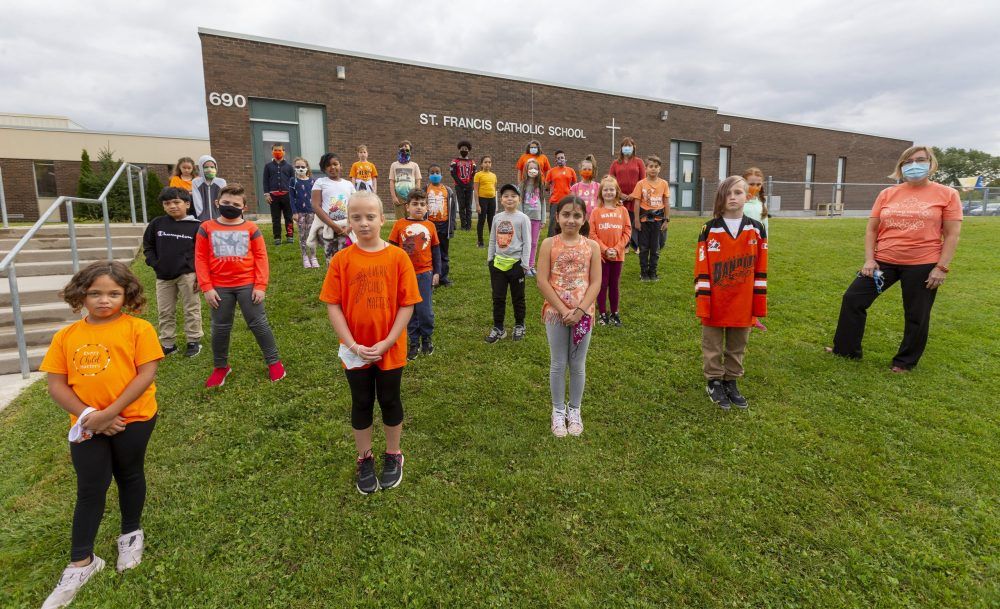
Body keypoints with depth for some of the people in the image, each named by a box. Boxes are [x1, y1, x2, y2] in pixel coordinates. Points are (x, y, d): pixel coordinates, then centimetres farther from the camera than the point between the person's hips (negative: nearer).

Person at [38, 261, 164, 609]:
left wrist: (109, 413, -18)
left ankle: (131, 534, 40)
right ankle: (81, 563, 24)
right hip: (86, 425, 3)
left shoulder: (137, 329, -10)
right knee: (90, 489, 9)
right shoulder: (66, 336, 1)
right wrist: (87, 415, -13)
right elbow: (56, 385, 0)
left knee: (129, 475, 17)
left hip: (133, 419, -2)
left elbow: (146, 374, -15)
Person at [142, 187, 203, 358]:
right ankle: (167, 343, 21)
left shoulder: (196, 226, -6)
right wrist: (154, 263, -1)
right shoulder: (157, 224, 3)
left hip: (187, 274, -4)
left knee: (191, 309, 5)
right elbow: (147, 245, 13)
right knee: (165, 312, 11)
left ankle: (193, 341, 17)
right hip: (163, 276, 4)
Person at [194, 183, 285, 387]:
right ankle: (220, 366, 30)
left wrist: (260, 286, -8)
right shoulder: (206, 228, 1)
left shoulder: (251, 228, -2)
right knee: (220, 328, 13)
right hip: (219, 288, 2)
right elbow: (200, 259, 1)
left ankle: (273, 361, 18)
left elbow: (261, 257, -3)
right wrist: (207, 288, -5)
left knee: (259, 324, 6)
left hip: (247, 285, -2)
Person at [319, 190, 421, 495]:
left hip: (390, 350, -1)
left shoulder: (398, 257, -9)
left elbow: (407, 304, -9)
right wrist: (352, 345, -13)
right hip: (355, 352, 1)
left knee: (390, 401, 15)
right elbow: (333, 305, -5)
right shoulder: (341, 260, -6)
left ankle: (393, 456, 37)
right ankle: (364, 460, 36)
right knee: (361, 404, 16)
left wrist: (386, 343, -14)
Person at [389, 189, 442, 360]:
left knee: (425, 309, 3)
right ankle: (414, 342, 22)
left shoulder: (430, 226, 2)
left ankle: (427, 338, 25)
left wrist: (437, 272, 6)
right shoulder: (399, 225, -2)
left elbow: (436, 250, 8)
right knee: (409, 309, 9)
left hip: (425, 274, 0)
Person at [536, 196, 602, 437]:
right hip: (555, 313, -1)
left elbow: (595, 283, -4)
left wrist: (579, 311, -15)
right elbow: (542, 282, -8)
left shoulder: (592, 247, 0)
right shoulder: (549, 244, -3)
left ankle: (574, 410, 29)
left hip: (583, 314, 1)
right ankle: (558, 411, 25)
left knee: (578, 365, 12)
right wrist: (563, 310, -14)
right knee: (558, 364, 10)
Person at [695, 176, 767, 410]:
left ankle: (731, 382, 32)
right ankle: (714, 383, 26)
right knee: (713, 346, 10)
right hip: (715, 303, -2)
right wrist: (702, 302, -11)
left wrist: (759, 303, 1)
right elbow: (702, 270, -7)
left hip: (743, 304, 2)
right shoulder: (709, 229, -6)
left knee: (737, 347, 15)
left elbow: (760, 270, 3)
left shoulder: (757, 229, 1)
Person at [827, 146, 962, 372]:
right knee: (853, 299, 2)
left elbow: (952, 235, -3)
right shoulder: (887, 194, 5)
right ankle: (846, 349, 16)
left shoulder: (946, 194, -2)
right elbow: (871, 229, 8)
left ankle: (905, 362, 25)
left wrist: (941, 268, -9)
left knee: (916, 316, 8)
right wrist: (869, 259, -1)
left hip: (922, 265, -3)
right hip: (883, 261, 3)